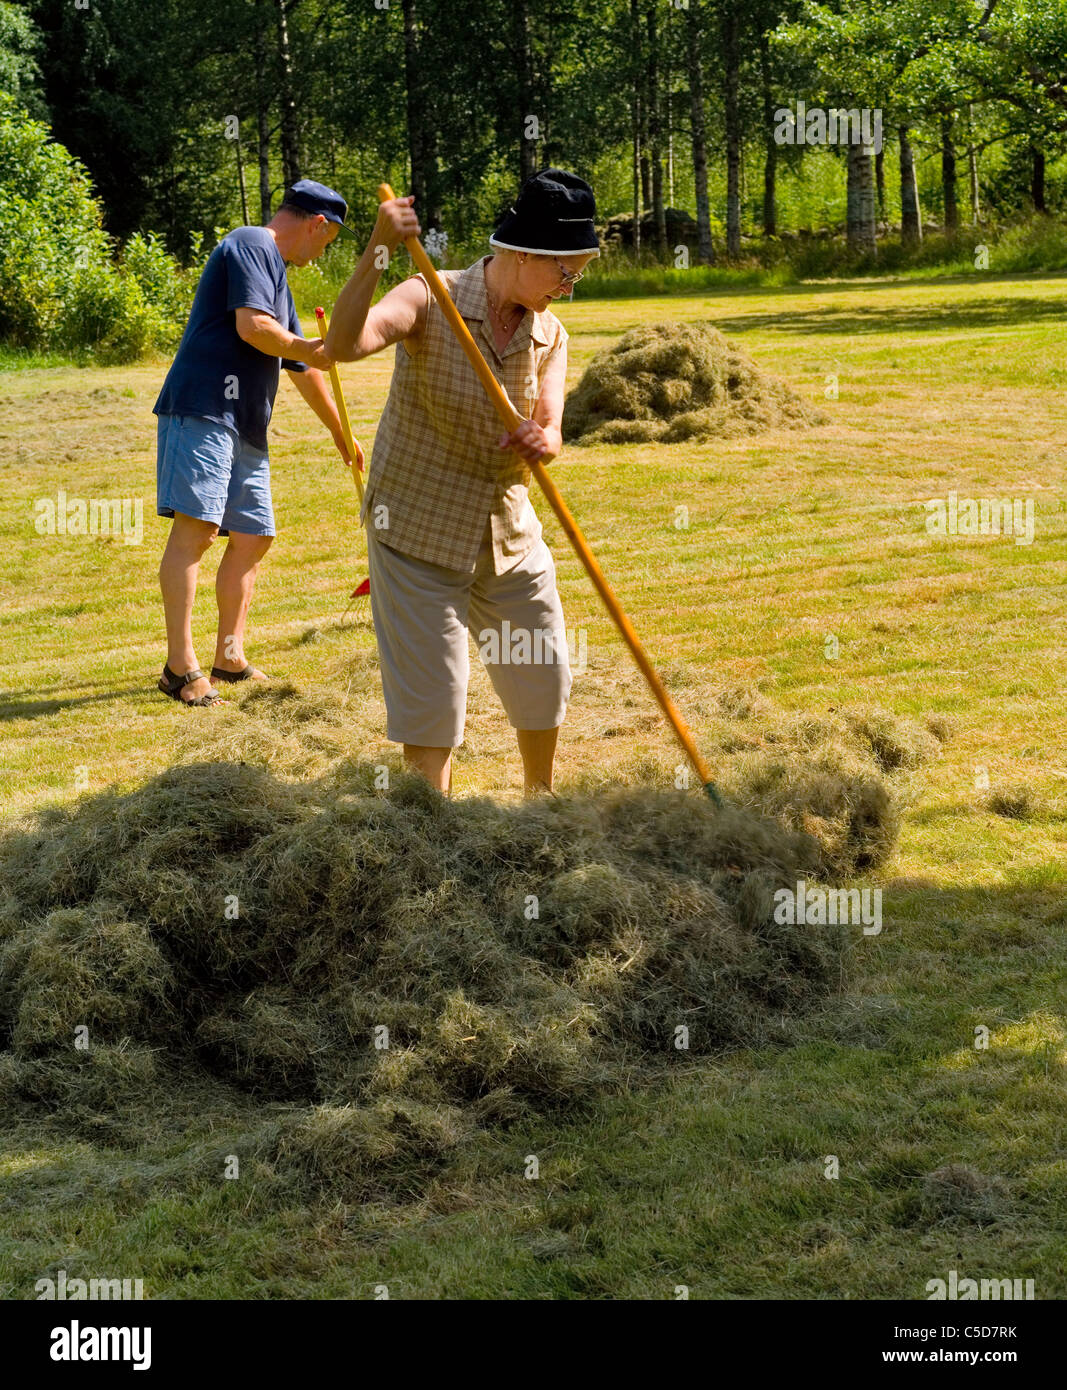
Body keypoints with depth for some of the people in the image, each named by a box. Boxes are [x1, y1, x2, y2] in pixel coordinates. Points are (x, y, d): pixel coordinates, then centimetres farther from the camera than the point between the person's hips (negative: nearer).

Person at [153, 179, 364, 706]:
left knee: (253, 536, 8)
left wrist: (340, 434, 42)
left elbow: (302, 368, 37)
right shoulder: (251, 246, -3)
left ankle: (229, 658, 12)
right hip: (202, 410, -11)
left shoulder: (274, 269, 29)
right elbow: (251, 326, -18)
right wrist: (309, 350, -1)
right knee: (196, 526, -16)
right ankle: (180, 666, -21)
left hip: (246, 426, 11)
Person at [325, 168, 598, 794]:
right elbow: (344, 344, -36)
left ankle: (541, 802, 39)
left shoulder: (550, 335, 0)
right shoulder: (431, 300, -18)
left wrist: (541, 442, -35)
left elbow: (550, 433, -10)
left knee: (546, 677, 15)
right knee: (434, 697, -6)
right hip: (418, 533, -6)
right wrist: (376, 251, -50)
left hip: (508, 531, 6)